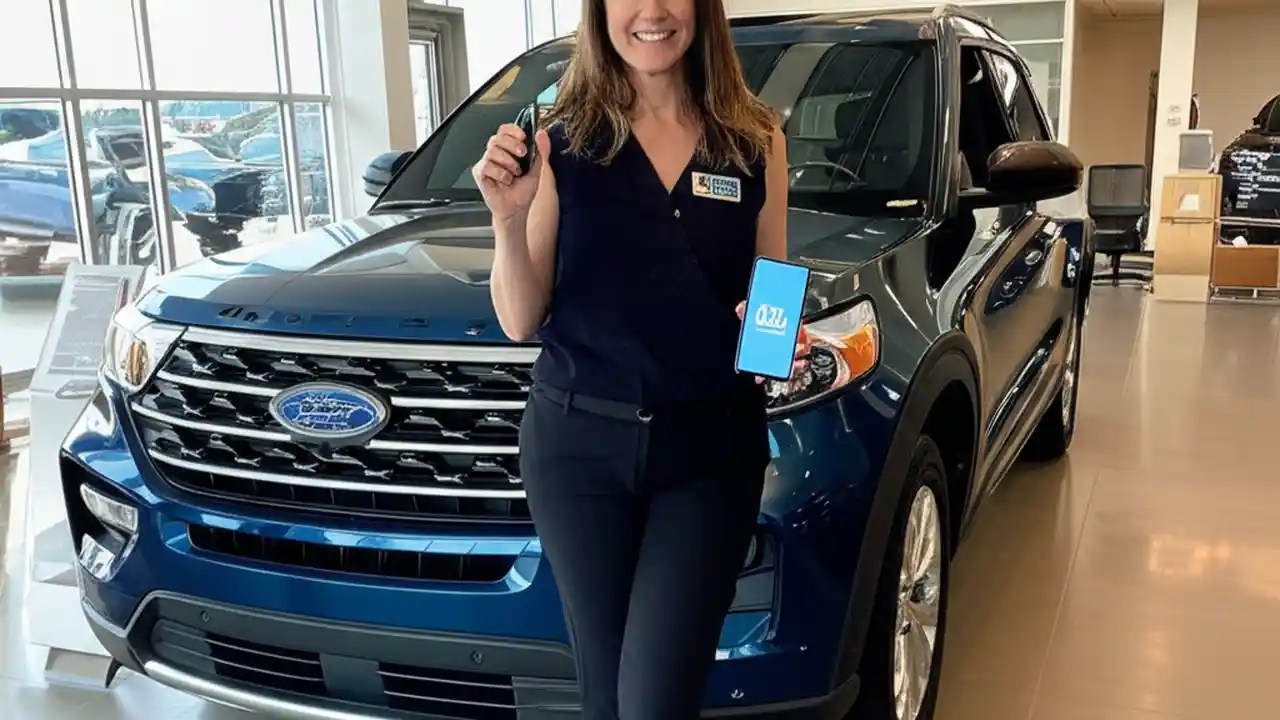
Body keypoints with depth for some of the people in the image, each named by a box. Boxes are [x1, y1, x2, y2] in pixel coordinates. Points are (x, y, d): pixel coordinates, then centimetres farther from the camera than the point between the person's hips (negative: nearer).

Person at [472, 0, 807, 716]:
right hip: (578, 440, 0)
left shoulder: (756, 141, 2)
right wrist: (509, 218, -18)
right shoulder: (561, 144, -2)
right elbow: (521, 322, -2)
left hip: (711, 447, 0)